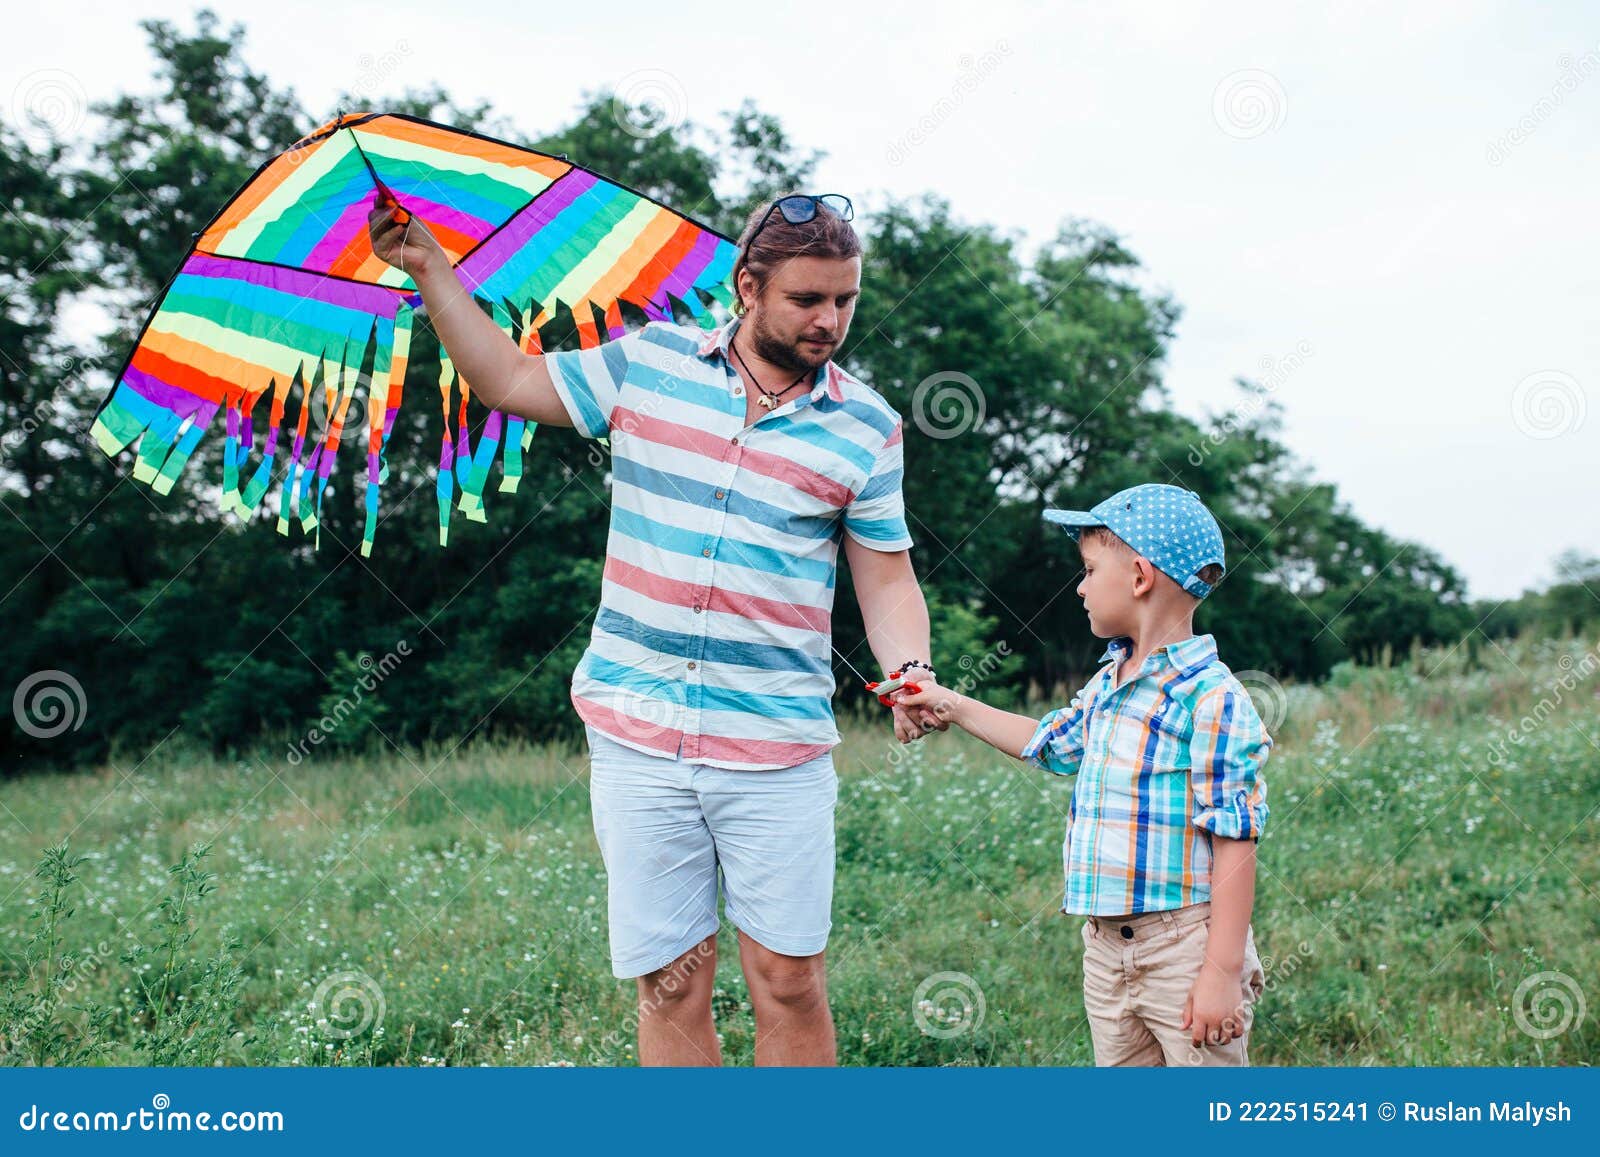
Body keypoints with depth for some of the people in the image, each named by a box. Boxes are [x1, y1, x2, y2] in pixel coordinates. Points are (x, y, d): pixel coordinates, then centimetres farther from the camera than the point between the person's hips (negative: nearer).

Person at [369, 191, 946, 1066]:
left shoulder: (866, 428, 3)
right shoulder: (648, 363, 4)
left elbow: (887, 581, 6)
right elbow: (511, 382, 15)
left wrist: (912, 673, -12)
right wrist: (430, 267, 12)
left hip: (776, 750, -1)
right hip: (636, 736, 1)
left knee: (788, 980, 0)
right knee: (669, 981, 4)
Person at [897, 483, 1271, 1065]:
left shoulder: (1210, 700, -16)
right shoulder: (1106, 686, 12)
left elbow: (1235, 839, -18)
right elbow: (1050, 743, 34)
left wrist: (1222, 971, -21)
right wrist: (953, 706, 33)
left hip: (1185, 946, -9)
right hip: (1107, 947, 9)